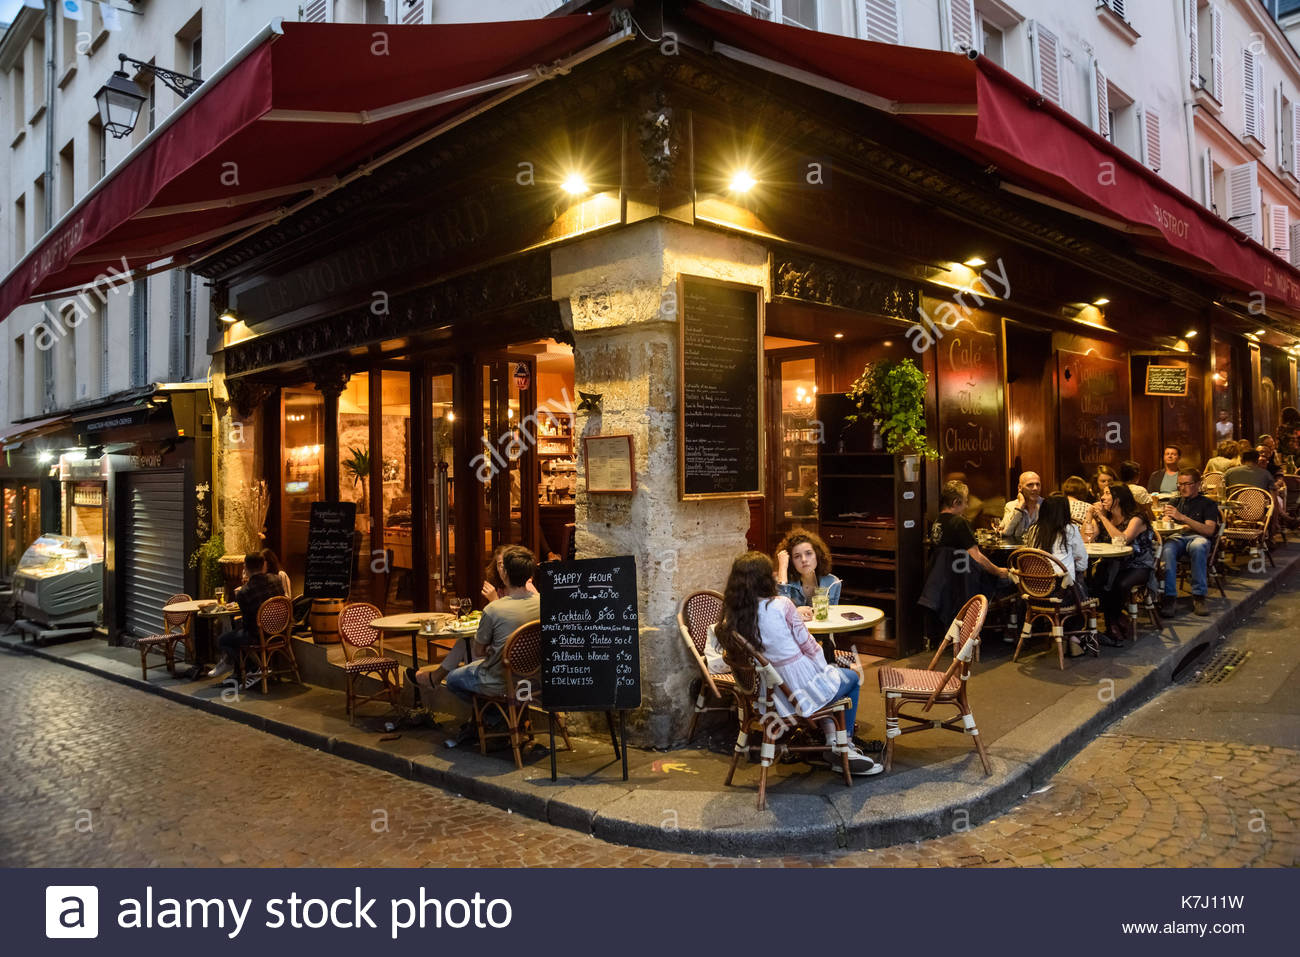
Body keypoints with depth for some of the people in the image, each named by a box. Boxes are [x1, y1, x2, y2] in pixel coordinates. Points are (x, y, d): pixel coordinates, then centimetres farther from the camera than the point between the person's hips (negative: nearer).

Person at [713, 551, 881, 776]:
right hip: (803, 687, -6)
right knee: (851, 678, 24)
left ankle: (832, 743, 28)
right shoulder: (781, 605, -21)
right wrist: (825, 668, 6)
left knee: (828, 674, 34)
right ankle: (845, 747, 31)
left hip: (770, 691, 6)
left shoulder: (731, 617, -7)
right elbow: (807, 644, -13)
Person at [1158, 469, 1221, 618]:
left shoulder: (1208, 504, 16)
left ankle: (1198, 597, -33)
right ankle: (1169, 597, -40)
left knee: (1198, 545, -41)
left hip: (1197, 537, -2)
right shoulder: (1175, 502, 28)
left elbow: (1209, 530, -1)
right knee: (1167, 549, -37)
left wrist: (1183, 518, -13)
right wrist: (1167, 518, -8)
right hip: (1176, 538, 2)